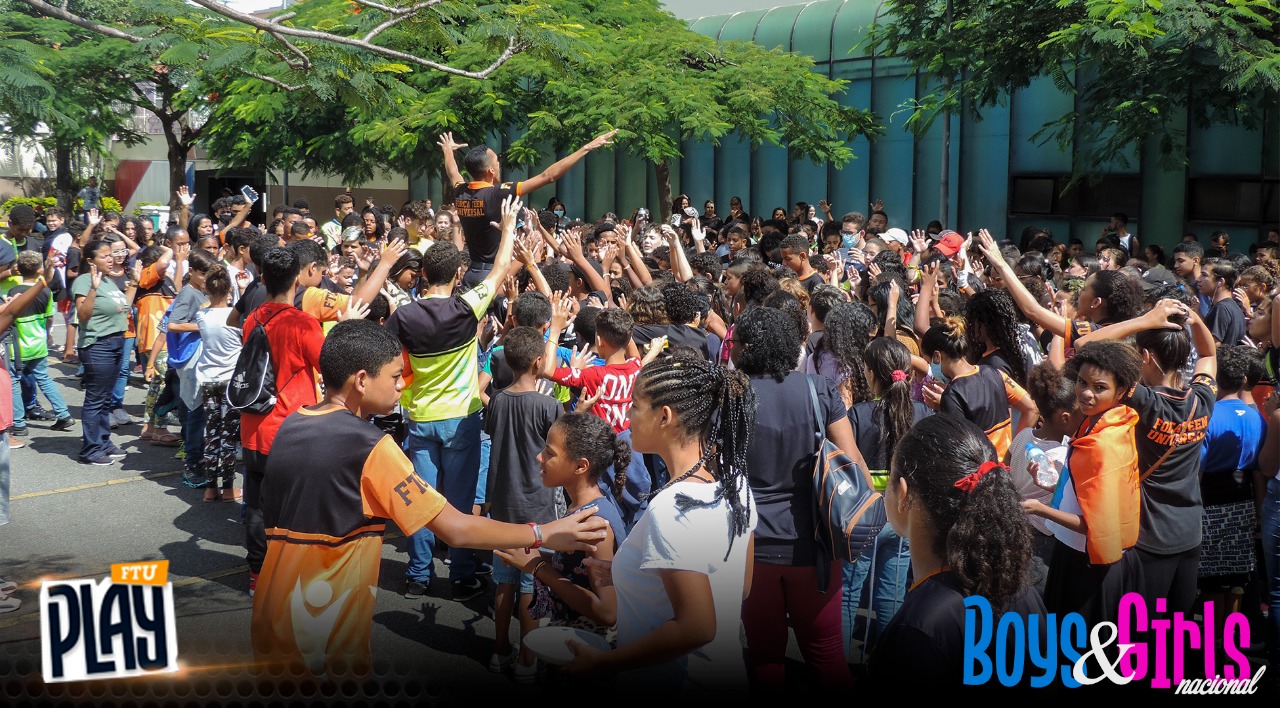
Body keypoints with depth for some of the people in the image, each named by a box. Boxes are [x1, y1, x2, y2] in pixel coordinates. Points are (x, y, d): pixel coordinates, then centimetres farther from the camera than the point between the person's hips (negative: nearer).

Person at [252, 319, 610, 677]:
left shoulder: (290, 426, 3)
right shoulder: (370, 446, -19)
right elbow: (456, 529, -20)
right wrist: (544, 535, -12)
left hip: (273, 609, 7)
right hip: (328, 630, -7)